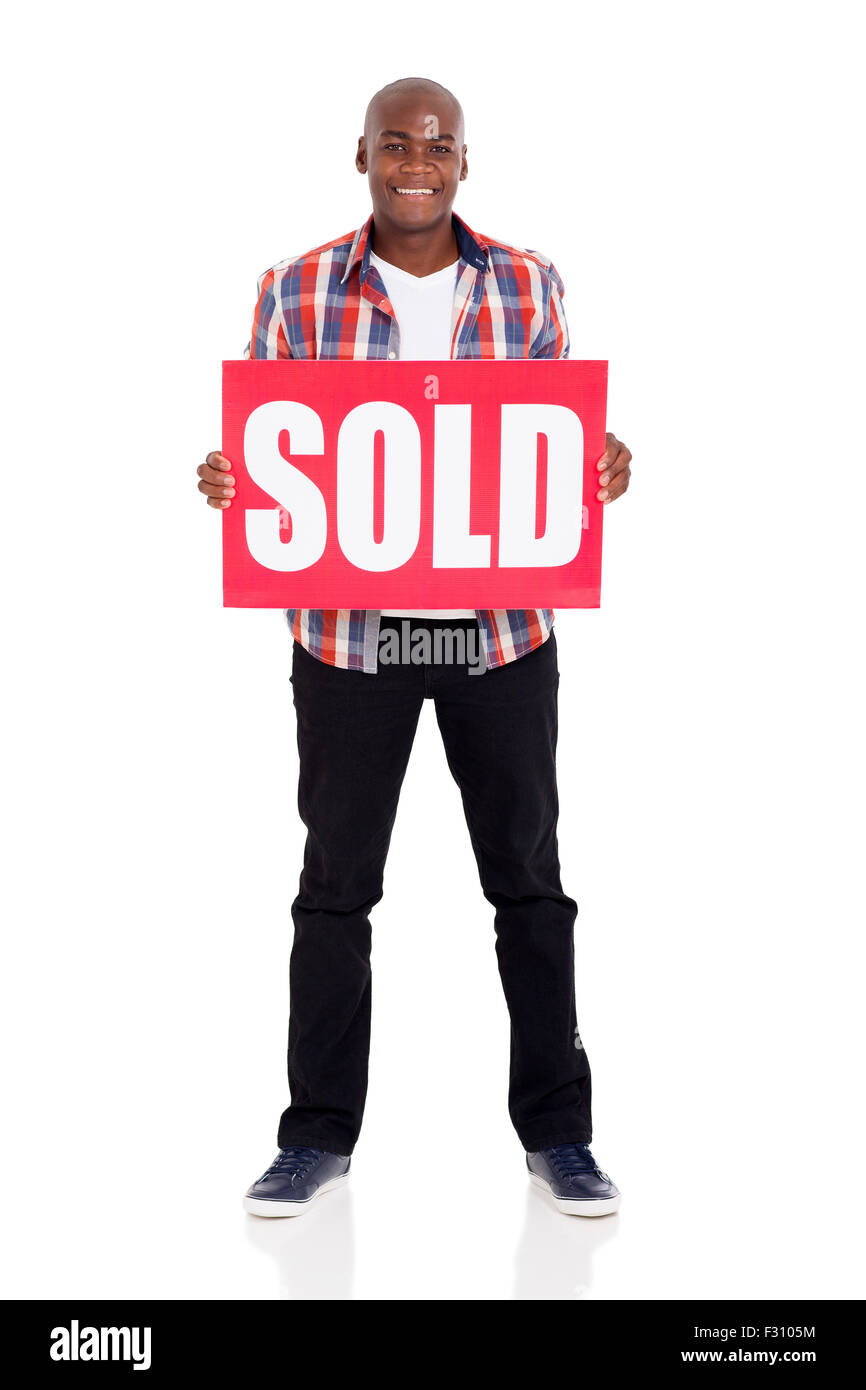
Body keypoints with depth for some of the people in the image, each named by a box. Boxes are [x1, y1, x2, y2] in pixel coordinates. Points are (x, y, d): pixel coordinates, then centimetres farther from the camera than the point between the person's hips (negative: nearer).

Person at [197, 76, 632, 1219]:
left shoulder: (529, 286, 4)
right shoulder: (297, 292, 1)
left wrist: (603, 470, -12)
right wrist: (225, 481, -16)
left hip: (501, 630, 1)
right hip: (349, 631, 0)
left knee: (528, 878, 8)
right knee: (335, 882, 7)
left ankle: (557, 1133, 21)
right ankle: (319, 1135, 21)